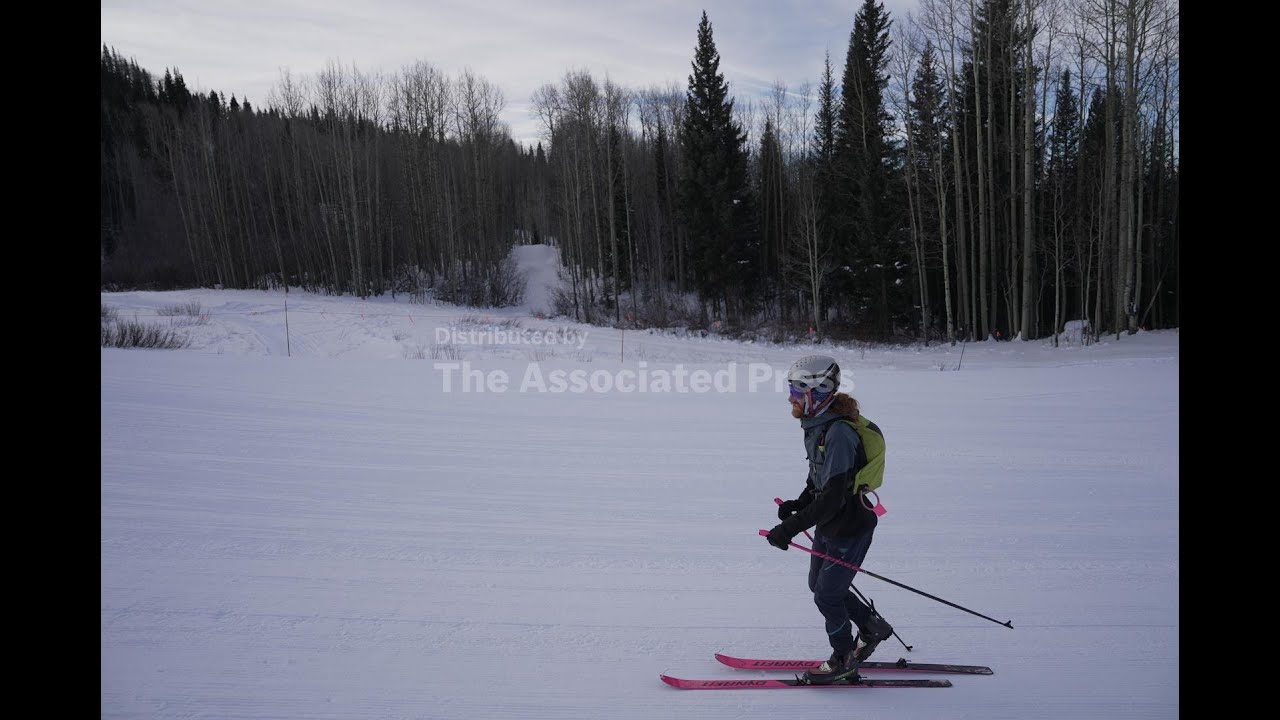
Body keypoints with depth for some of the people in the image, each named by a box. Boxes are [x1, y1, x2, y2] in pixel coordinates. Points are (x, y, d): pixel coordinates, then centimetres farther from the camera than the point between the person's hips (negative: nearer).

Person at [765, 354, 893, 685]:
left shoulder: (838, 434, -29)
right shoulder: (817, 426, 0)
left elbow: (832, 498, -32)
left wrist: (790, 528, -32)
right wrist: (800, 503, 5)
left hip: (850, 528, -9)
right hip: (828, 525, 9)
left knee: (827, 596, 4)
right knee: (818, 585, 21)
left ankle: (844, 662, 27)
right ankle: (872, 626, 41)